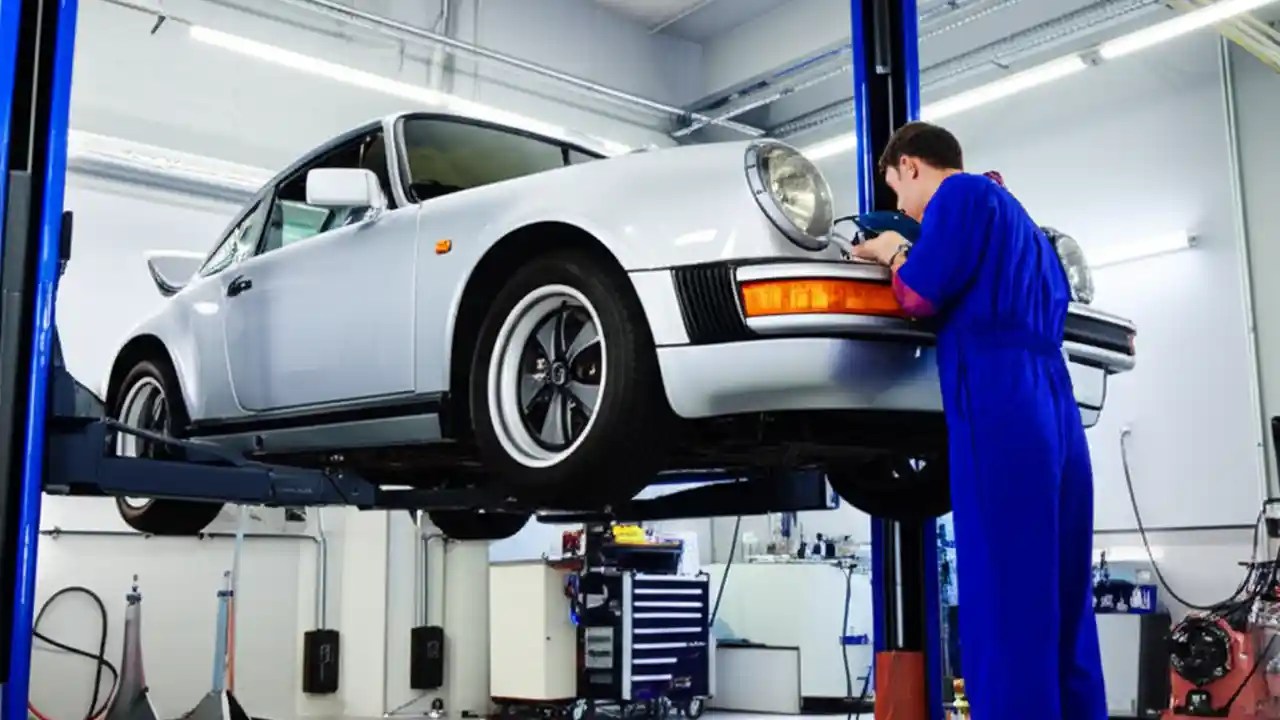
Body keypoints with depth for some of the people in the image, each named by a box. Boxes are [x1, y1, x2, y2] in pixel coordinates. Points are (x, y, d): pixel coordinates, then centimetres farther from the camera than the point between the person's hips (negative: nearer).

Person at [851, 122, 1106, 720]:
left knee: (1005, 607, -10)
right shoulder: (1019, 220, 29)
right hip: (1056, 415, 9)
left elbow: (920, 295, -7)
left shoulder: (963, 193, 3)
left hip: (1001, 412, -9)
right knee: (1062, 608, 9)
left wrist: (894, 255, 15)